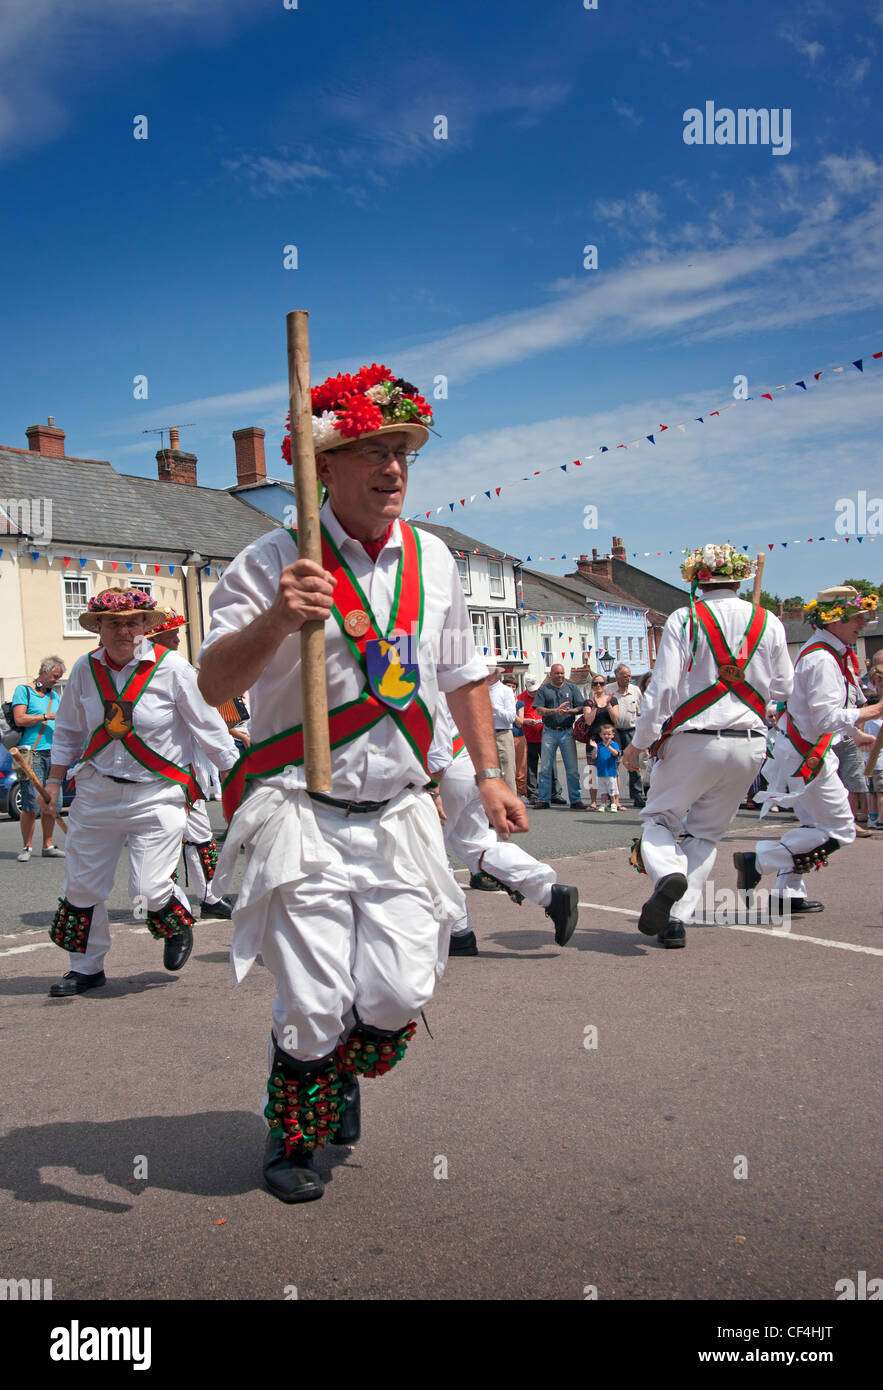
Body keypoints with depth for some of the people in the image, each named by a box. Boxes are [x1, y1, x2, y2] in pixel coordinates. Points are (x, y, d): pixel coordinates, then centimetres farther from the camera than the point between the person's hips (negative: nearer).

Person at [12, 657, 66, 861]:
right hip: (32, 754, -6)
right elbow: (20, 719, -8)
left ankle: (48, 846, 13)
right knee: (31, 805, -9)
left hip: (53, 754, 6)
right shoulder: (23, 690, 2)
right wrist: (47, 717, -11)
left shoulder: (55, 696, 21)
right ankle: (26, 848, 1)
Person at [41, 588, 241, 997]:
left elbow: (208, 726, -6)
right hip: (96, 791, 4)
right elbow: (68, 731, 15)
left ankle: (179, 921, 25)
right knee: (81, 885, 10)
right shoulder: (85, 669, 0)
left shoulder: (172, 668, -12)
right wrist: (54, 781, 14)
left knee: (149, 891, -11)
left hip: (156, 794, -4)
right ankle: (86, 968, 31)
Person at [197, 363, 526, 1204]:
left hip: (398, 816, 4)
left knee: (400, 998, -1)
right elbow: (214, 686, -15)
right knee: (314, 1005, -4)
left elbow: (463, 676, 19)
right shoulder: (273, 562, -8)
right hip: (302, 817, -4)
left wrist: (490, 776, 15)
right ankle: (291, 1142, 25)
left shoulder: (432, 560, 8)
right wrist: (276, 620, -32)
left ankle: (343, 1080, 35)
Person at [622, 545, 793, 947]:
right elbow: (782, 689, 13)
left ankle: (667, 874, -19)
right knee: (706, 833, 15)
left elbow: (663, 688, -10)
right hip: (749, 744, 3)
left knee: (658, 819, 12)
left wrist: (639, 743, -1)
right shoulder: (769, 623, 5)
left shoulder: (685, 619, -5)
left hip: (693, 741, -3)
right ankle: (676, 919, 4)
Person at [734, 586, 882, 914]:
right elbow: (826, 718, -27)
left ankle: (787, 893, 22)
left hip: (796, 749, 11)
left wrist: (856, 733, 26)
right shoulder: (822, 659, -21)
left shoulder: (822, 652, 12)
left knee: (815, 824, 19)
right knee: (839, 831, -6)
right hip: (806, 755, -11)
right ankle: (759, 861, -7)